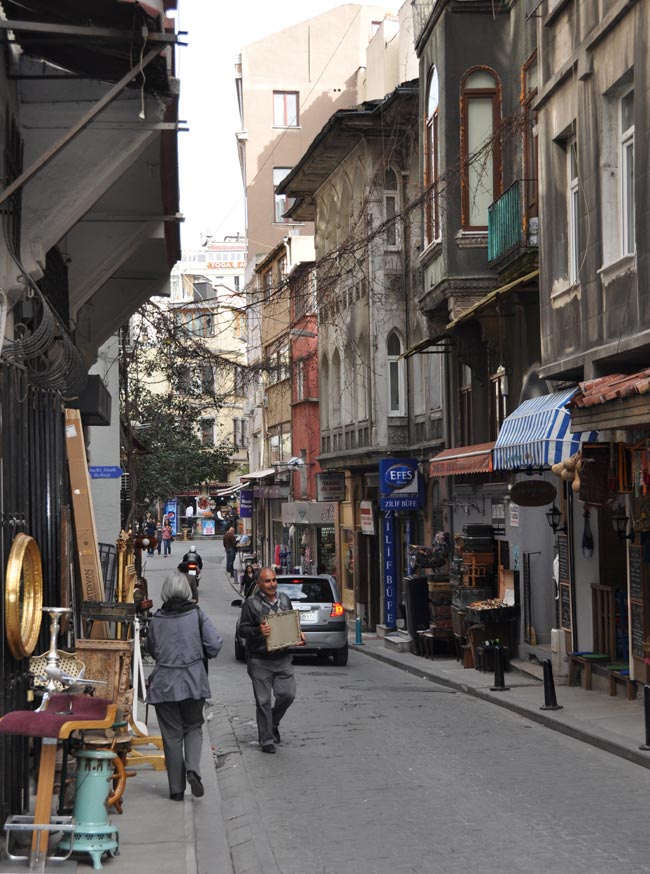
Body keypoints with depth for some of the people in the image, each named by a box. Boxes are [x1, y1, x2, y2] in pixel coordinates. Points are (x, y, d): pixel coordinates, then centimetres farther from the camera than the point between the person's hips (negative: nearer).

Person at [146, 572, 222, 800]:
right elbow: (215, 644, -9)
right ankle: (193, 768, -10)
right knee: (193, 727, 16)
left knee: (172, 734, 7)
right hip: (193, 681, -1)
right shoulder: (196, 614, -6)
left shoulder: (157, 619, -1)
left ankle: (176, 788, 9)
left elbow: (152, 649, 11)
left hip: (164, 683, 1)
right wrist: (202, 655, 11)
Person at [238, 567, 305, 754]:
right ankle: (266, 740, 10)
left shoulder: (284, 598, 10)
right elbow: (243, 629, -9)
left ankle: (273, 723, 29)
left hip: (283, 659, 4)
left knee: (287, 694, 1)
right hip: (260, 661, -4)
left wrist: (298, 634, 3)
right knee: (263, 701, 0)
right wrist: (258, 631, -27)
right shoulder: (251, 603, -7)